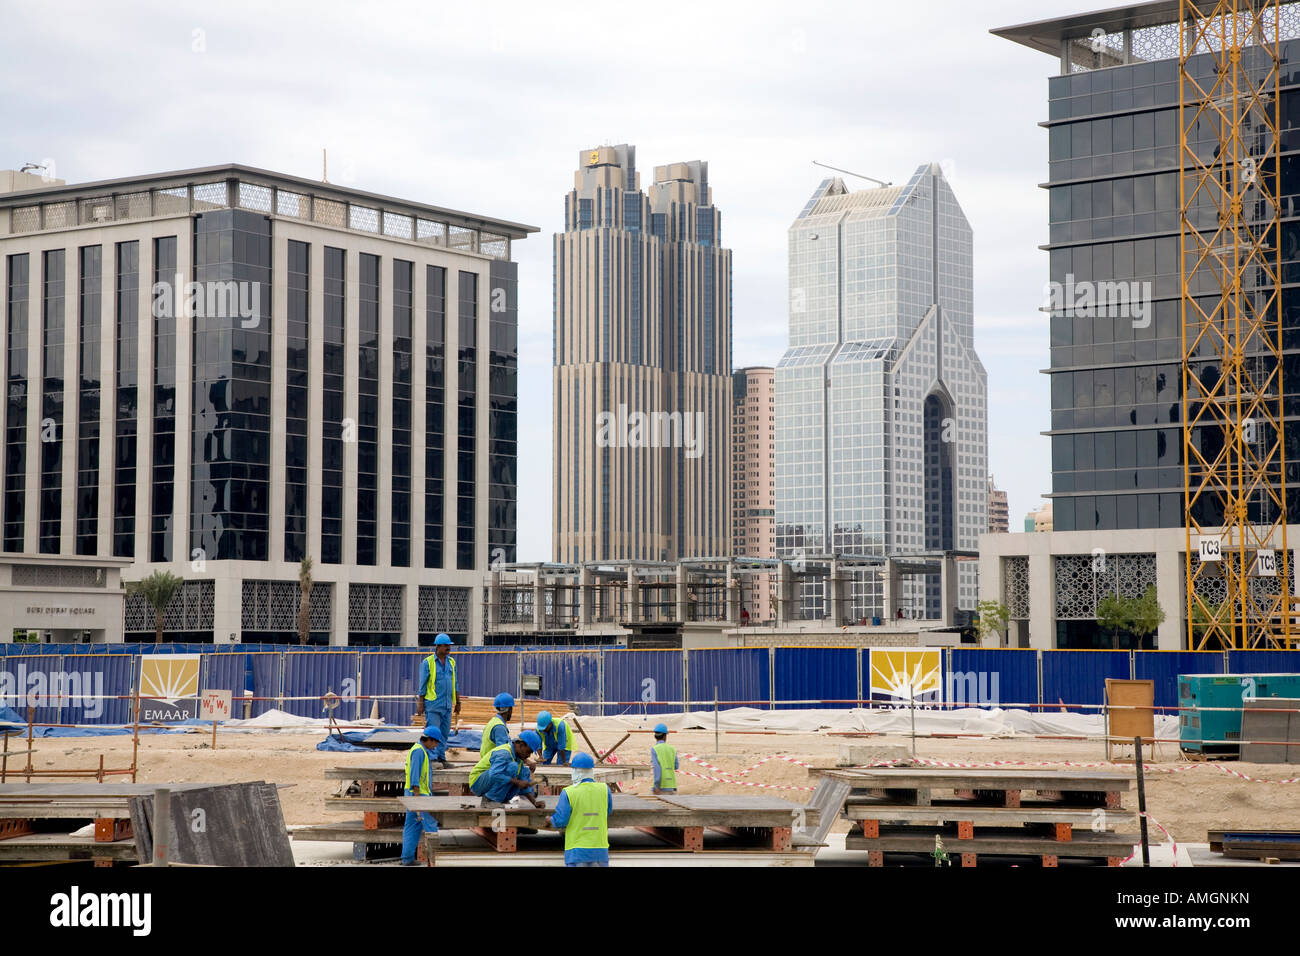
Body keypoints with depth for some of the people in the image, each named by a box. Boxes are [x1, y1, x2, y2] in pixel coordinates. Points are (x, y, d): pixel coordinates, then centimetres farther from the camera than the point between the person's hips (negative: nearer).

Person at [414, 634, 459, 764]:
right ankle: (432, 758, -4)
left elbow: (455, 683, 17)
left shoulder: (451, 662, 12)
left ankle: (441, 757, 15)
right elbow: (422, 684, -3)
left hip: (447, 704, 5)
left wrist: (457, 702, 15)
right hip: (433, 704, -5)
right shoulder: (427, 662, -4)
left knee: (445, 732, 8)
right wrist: (420, 703, -5)